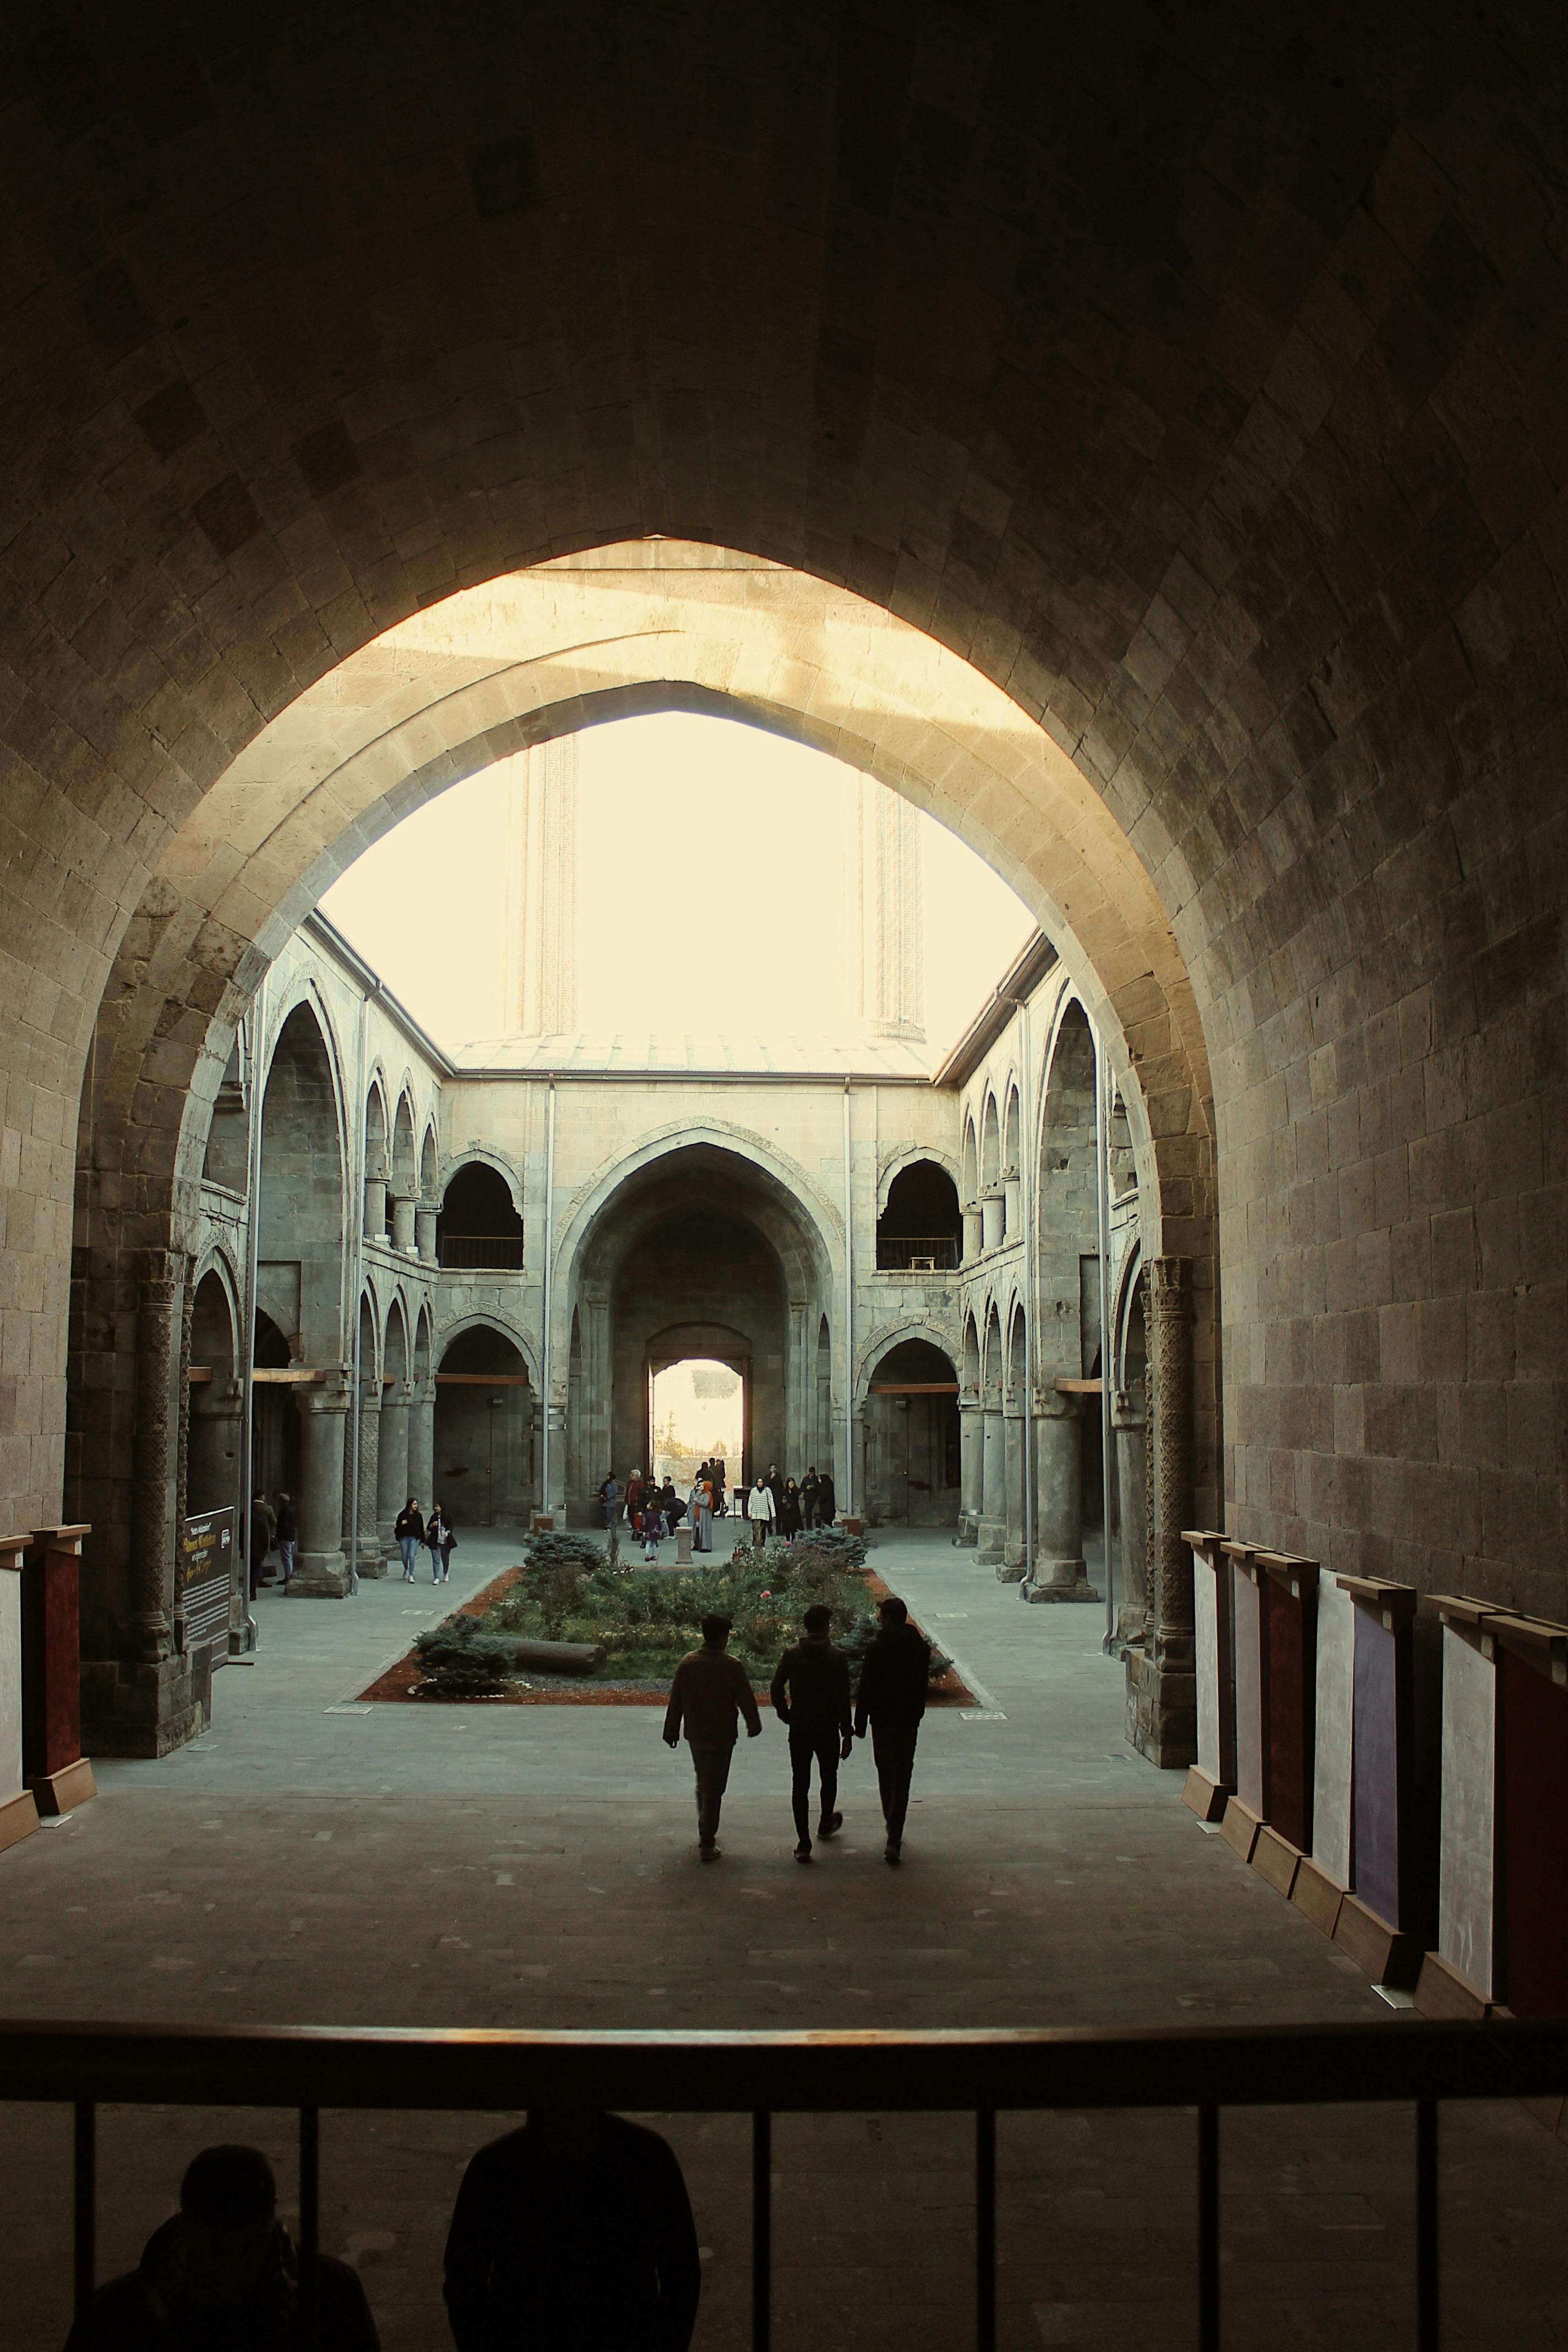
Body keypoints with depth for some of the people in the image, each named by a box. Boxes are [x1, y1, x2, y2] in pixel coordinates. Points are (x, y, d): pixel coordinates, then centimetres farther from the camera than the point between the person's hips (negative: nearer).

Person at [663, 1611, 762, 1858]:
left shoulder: (687, 1663, -2)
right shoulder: (732, 1666, -15)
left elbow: (675, 1700, 4)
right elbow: (746, 1700, -8)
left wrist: (671, 1731, 14)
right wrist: (754, 1726, 9)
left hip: (695, 1735, 5)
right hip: (721, 1736, -5)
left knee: (703, 1784, 21)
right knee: (714, 1788, 1)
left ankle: (705, 1834, 30)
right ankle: (707, 1844, 1)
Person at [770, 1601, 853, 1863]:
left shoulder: (791, 1655, -5)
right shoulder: (837, 1658, -11)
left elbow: (776, 1690, -2)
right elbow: (843, 1699, -10)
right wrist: (847, 1734, -3)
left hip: (799, 1730, 1)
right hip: (828, 1730, -1)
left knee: (800, 1784, 4)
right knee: (828, 1779, 22)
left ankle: (803, 1843, 0)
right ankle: (826, 1823, 42)